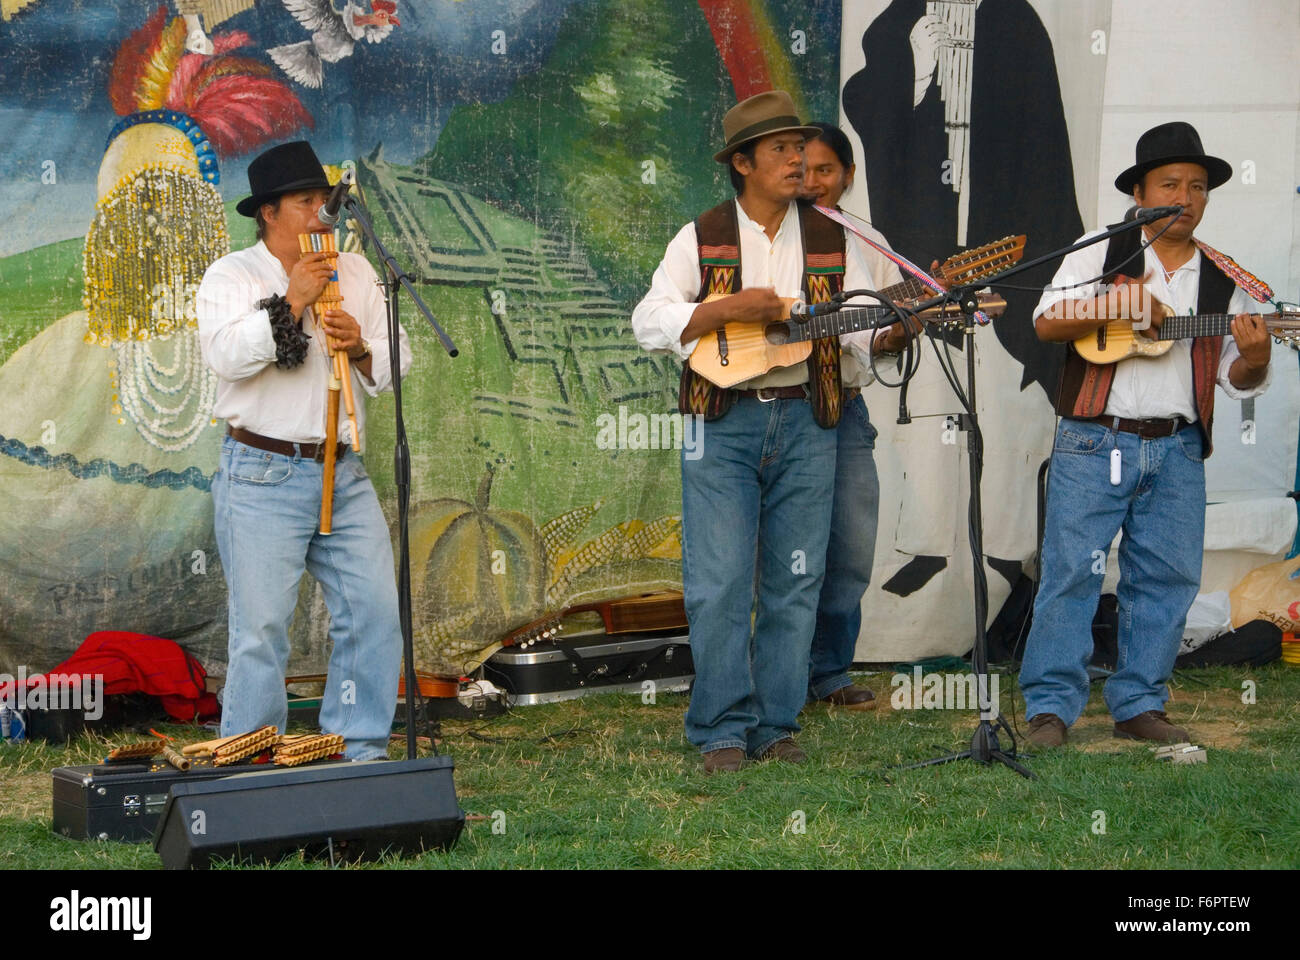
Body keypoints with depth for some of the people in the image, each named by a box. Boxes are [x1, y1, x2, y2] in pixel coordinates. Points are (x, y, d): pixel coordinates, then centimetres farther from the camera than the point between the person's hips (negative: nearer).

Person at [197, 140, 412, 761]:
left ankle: (358, 751, 11)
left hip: (342, 474, 5)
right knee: (262, 628, -4)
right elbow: (226, 355, -16)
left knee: (374, 611, -1)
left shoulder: (355, 273, 14)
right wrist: (292, 301, -15)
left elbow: (396, 366, 13)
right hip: (262, 479, -5)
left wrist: (359, 347, -8)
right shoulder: (230, 277, 0)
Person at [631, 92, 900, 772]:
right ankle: (723, 730, 2)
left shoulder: (832, 243, 11)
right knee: (719, 583, -7)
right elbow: (649, 322, -4)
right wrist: (728, 308, -16)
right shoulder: (701, 239, 4)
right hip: (723, 423, -3)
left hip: (806, 422, 3)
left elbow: (866, 330, 7)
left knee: (794, 583, 4)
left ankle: (775, 724, 14)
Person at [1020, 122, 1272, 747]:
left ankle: (1139, 704, 17)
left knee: (1167, 577, 5)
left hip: (1177, 450, 4)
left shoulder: (1222, 280, 12)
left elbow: (1238, 381, 11)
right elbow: (1046, 321, -5)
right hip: (1094, 442, -3)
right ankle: (1051, 706, 3)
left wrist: (1254, 358, -12)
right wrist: (1118, 306, -18)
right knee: (1071, 571, -4)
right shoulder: (1099, 255, 4)